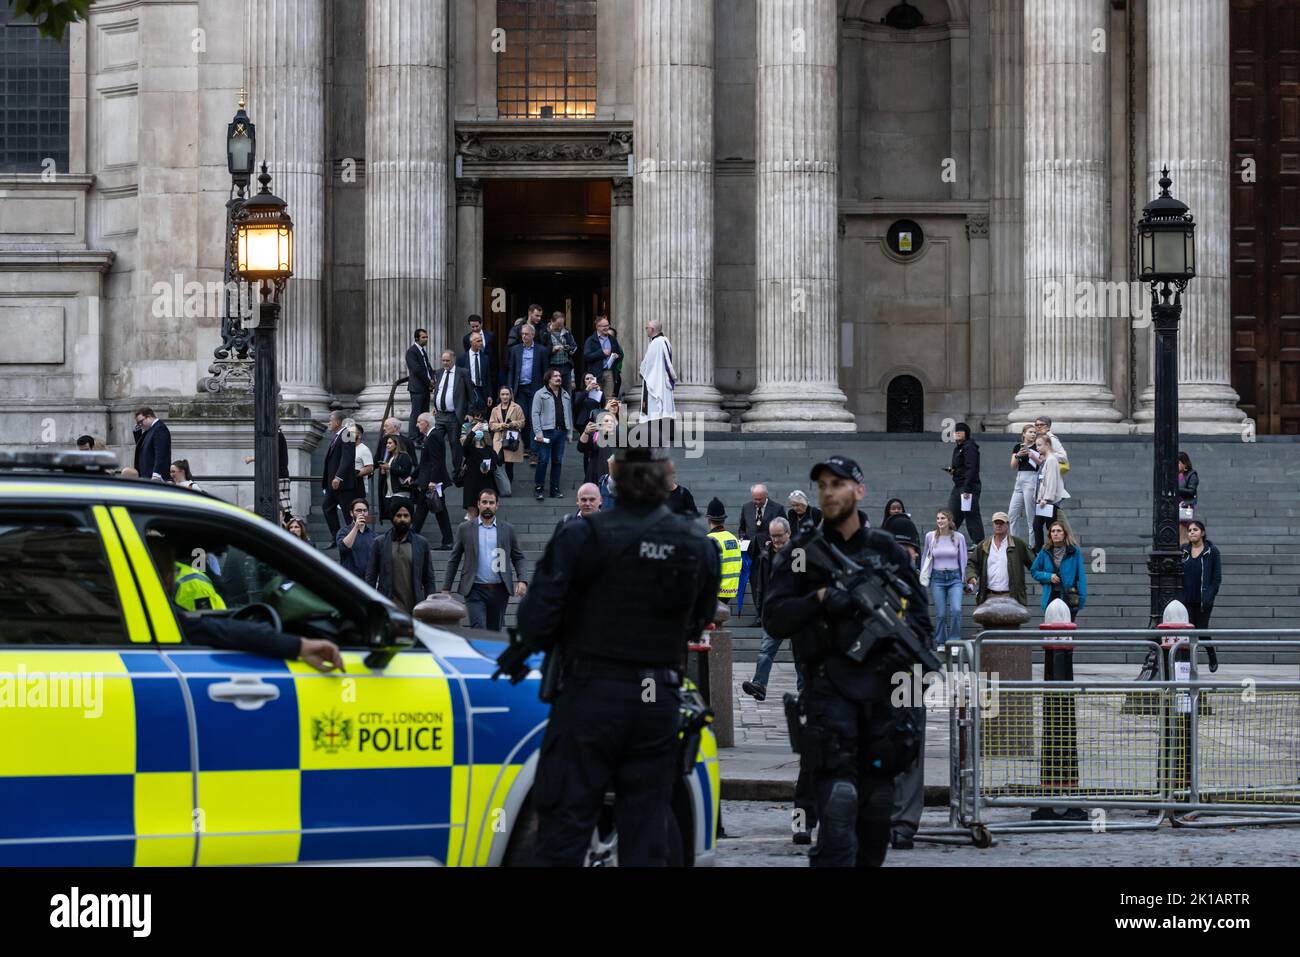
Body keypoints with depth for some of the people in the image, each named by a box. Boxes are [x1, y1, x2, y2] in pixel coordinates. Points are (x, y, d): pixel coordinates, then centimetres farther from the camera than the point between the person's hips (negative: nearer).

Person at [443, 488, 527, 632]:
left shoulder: (508, 529, 7)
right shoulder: (465, 528, 4)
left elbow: (518, 558, 10)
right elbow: (454, 560, 7)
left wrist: (522, 581, -6)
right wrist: (446, 588, 3)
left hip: (499, 591, 2)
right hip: (475, 591, -2)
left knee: (494, 631, 9)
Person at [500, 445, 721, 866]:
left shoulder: (584, 536, -12)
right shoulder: (699, 546, 2)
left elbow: (540, 614, -14)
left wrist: (522, 650, 6)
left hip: (592, 695, -4)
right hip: (660, 701, 4)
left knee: (565, 825, 0)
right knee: (645, 832, 9)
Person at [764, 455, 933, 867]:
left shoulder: (888, 551, 11)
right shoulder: (801, 552, 5)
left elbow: (919, 612, 12)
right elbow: (774, 619, -1)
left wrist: (904, 644, -8)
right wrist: (820, 599, -15)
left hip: (879, 688, 3)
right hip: (829, 688, -3)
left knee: (877, 804, 9)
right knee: (838, 802, -15)